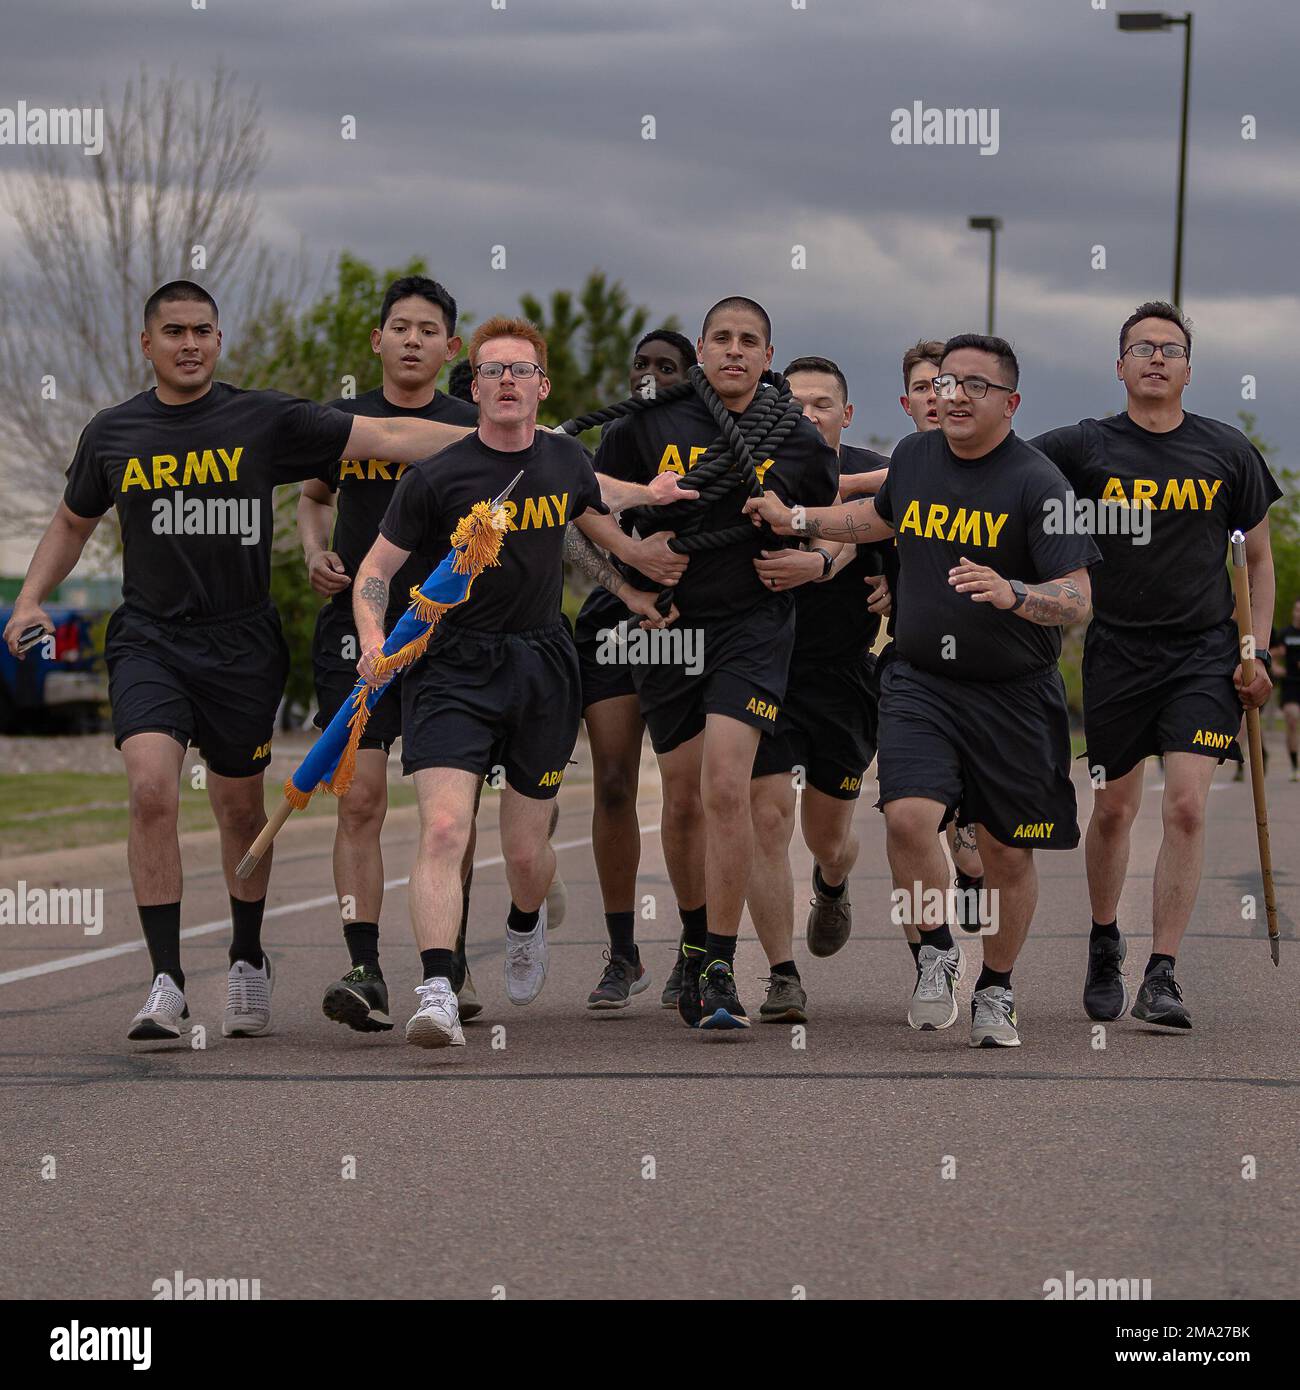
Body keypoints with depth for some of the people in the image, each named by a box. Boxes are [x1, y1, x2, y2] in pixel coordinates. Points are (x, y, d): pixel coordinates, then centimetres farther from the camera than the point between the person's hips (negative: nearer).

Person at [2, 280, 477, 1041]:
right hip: (149, 637, 0)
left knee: (241, 808, 10)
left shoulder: (265, 420, -2)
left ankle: (249, 961, 34)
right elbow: (72, 523, 23)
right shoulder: (113, 434, 6)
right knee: (152, 789, -19)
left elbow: (389, 438, -5)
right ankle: (168, 984, -14)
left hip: (241, 643, 0)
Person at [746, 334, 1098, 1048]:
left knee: (1007, 853, 7)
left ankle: (995, 989, 29)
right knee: (908, 816, -19)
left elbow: (1077, 599, -17)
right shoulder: (913, 457, 5)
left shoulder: (1037, 483, -12)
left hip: (1012, 695, -3)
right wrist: (796, 520, 28)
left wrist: (1011, 593, -35)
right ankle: (938, 952, 5)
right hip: (919, 681, 3)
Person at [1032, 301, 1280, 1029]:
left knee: (1186, 807, -13)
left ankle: (1162, 977, -10)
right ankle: (1105, 943, 35)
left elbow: (1259, 554, 12)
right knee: (1115, 810, 9)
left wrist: (1257, 650, 5)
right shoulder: (1085, 447, -1)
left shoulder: (1228, 451, 3)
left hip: (1204, 653, 0)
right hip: (1117, 651, 0)